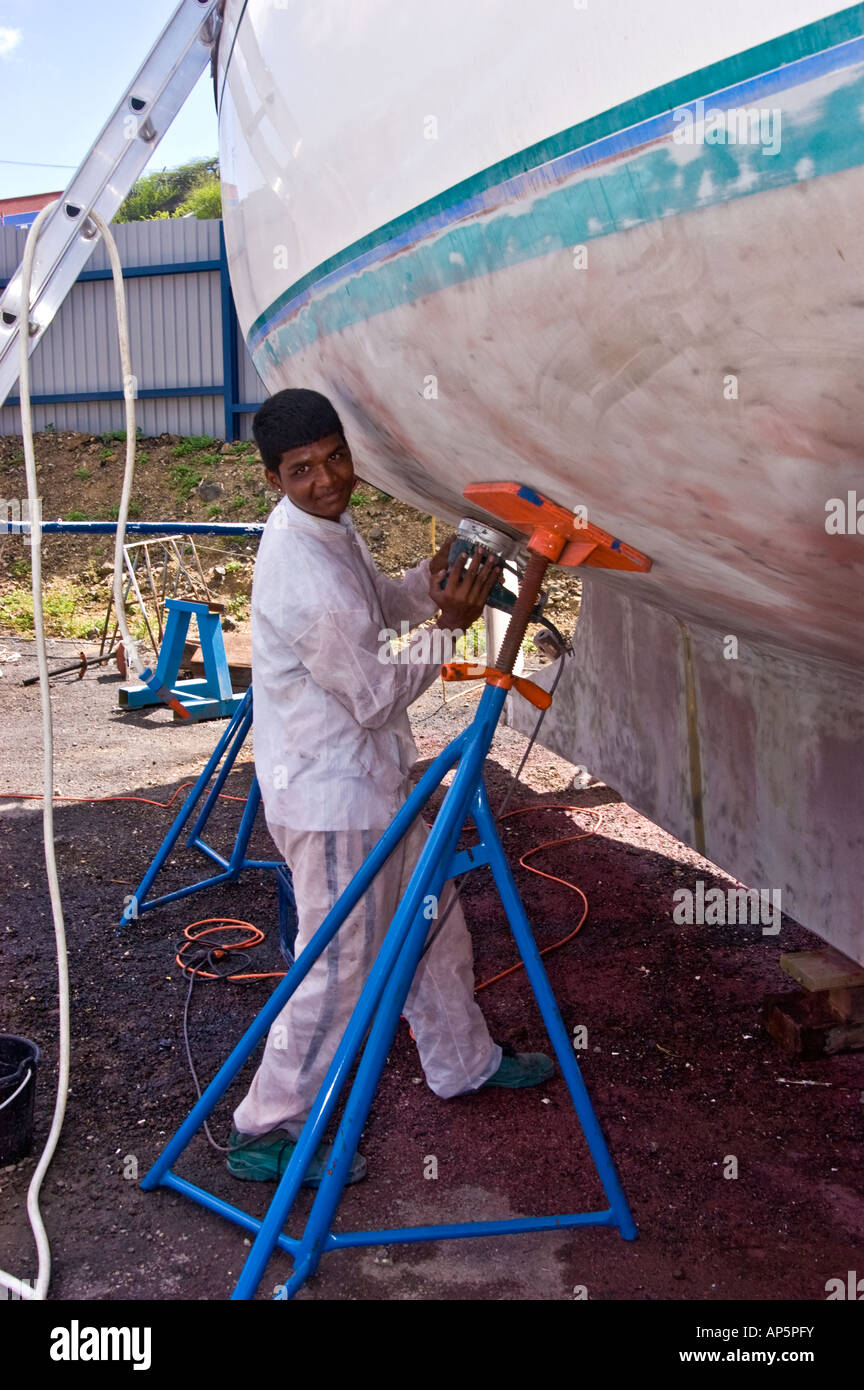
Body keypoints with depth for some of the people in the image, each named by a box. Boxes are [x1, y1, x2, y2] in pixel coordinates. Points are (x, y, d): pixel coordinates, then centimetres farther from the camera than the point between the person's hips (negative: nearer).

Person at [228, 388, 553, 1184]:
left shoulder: (329, 527, 4)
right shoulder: (303, 575, -27)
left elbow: (376, 606, 20)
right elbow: (375, 694, -22)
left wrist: (429, 584, 1)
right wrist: (446, 626, -16)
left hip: (371, 776, 10)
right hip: (328, 795, -10)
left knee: (432, 917, 22)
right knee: (341, 965, 0)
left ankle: (465, 1062, 42)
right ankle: (265, 1133, 16)